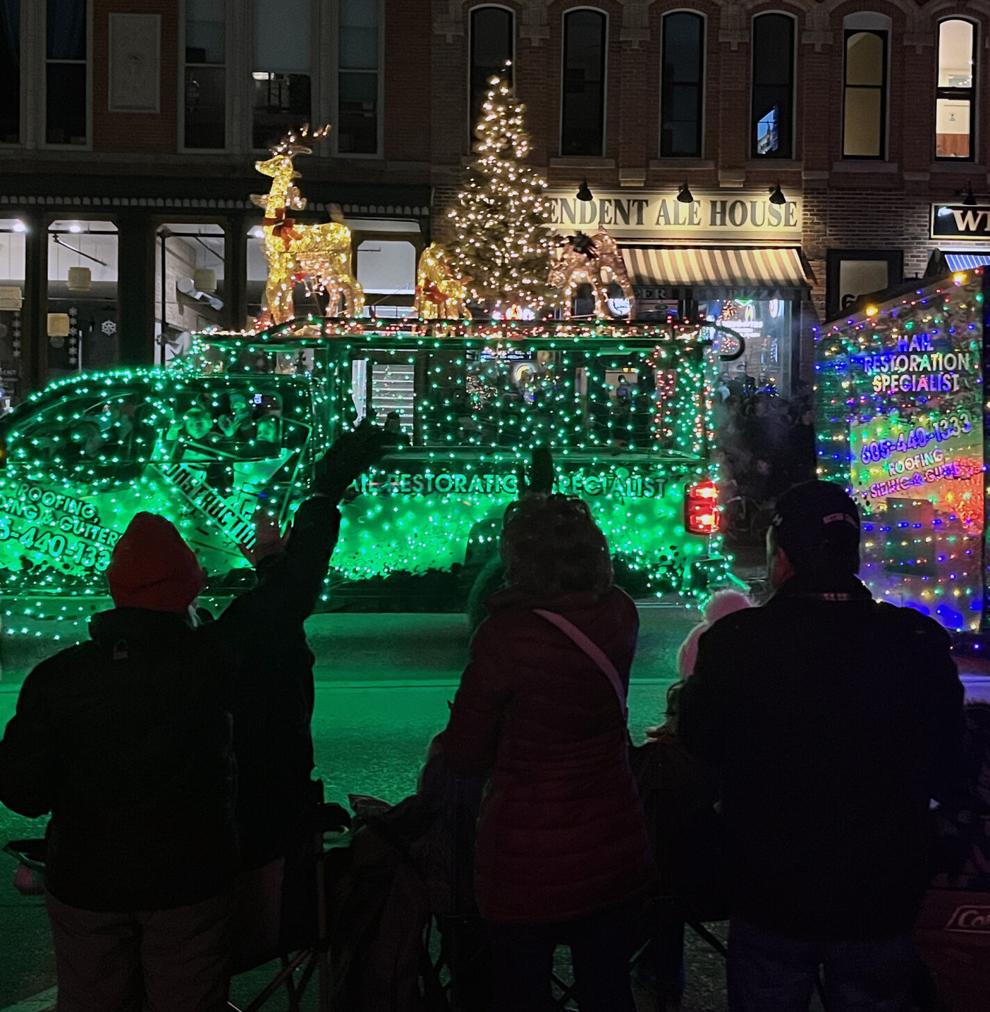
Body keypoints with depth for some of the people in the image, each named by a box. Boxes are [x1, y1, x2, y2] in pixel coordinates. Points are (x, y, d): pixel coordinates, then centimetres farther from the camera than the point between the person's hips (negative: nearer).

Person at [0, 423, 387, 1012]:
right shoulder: (208, 660, -18)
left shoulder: (56, 678, -13)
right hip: (188, 881, -1)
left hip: (85, 884, 2)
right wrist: (327, 492, -3)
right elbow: (289, 590, -11)